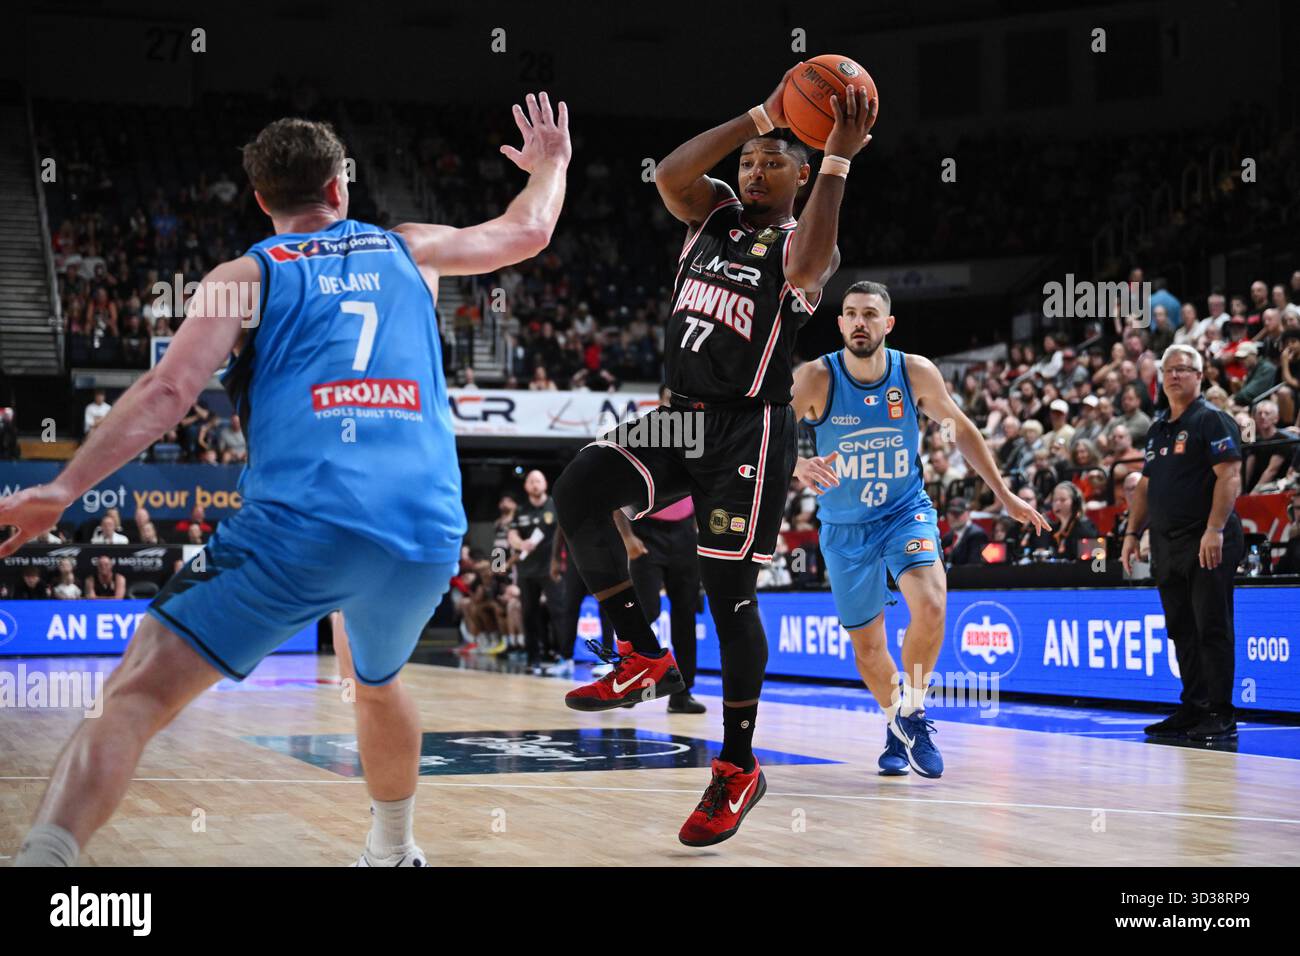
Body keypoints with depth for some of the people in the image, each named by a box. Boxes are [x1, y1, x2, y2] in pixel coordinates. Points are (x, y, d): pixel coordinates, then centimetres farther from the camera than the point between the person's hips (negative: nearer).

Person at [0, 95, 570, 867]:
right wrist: (550, 164, 58)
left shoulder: (247, 276, 13)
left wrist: (64, 490, -4)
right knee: (377, 682, 35)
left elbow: (169, 392, -1)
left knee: (138, 694, -7)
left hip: (301, 522, -4)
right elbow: (528, 232, 38)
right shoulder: (409, 250, 23)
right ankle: (395, 852, 49)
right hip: (426, 530, 4)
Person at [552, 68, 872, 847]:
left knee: (730, 594, -4)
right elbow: (670, 173, -10)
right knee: (580, 492, -20)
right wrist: (761, 117, -14)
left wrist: (839, 161, -28)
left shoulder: (802, 244, -3)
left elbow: (807, 268, -29)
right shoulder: (715, 213, 12)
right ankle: (647, 658, -6)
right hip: (680, 414, 5)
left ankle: (739, 768, 9)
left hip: (748, 432, -5)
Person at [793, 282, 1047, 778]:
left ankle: (911, 711, -5)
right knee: (866, 643, 9)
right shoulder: (816, 378, -16)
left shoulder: (916, 372, -11)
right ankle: (895, 727, 36)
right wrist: (798, 465, -47)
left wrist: (1005, 495, 6)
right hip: (844, 526, 0)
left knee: (930, 605, -27)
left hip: (906, 512, 0)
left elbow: (961, 427, 5)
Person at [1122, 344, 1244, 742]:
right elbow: (1145, 487, 24)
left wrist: (1215, 530, -23)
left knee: (1212, 628, -7)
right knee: (1181, 630, 10)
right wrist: (1132, 533, 15)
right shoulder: (1158, 428, 19)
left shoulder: (1212, 420, -5)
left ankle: (1221, 714, -3)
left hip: (1206, 544, -8)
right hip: (1166, 545, 8)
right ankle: (1193, 708, 16)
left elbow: (1229, 476, -15)